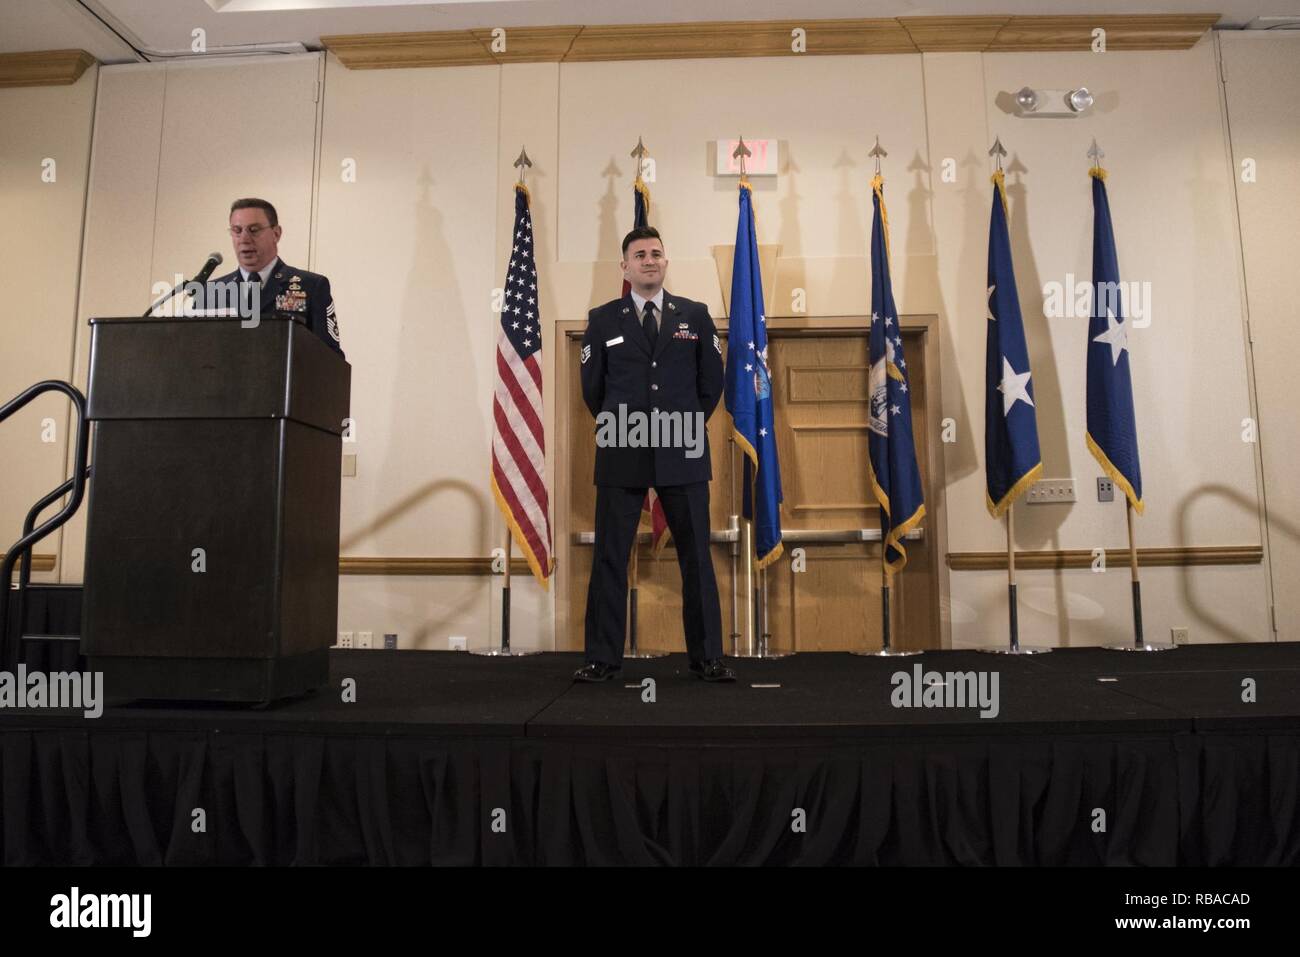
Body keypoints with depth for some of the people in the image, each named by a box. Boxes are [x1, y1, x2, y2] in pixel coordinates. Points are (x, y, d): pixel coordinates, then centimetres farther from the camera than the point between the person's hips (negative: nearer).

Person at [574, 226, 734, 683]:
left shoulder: (695, 315, 8)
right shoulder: (602, 319, 7)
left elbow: (712, 380, 12)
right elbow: (592, 387, 11)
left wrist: (687, 424, 11)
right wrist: (619, 426, 11)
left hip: (683, 454, 1)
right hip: (621, 456, 0)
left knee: (696, 556, 4)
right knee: (610, 558, 2)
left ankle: (708, 657, 14)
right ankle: (603, 658, 12)